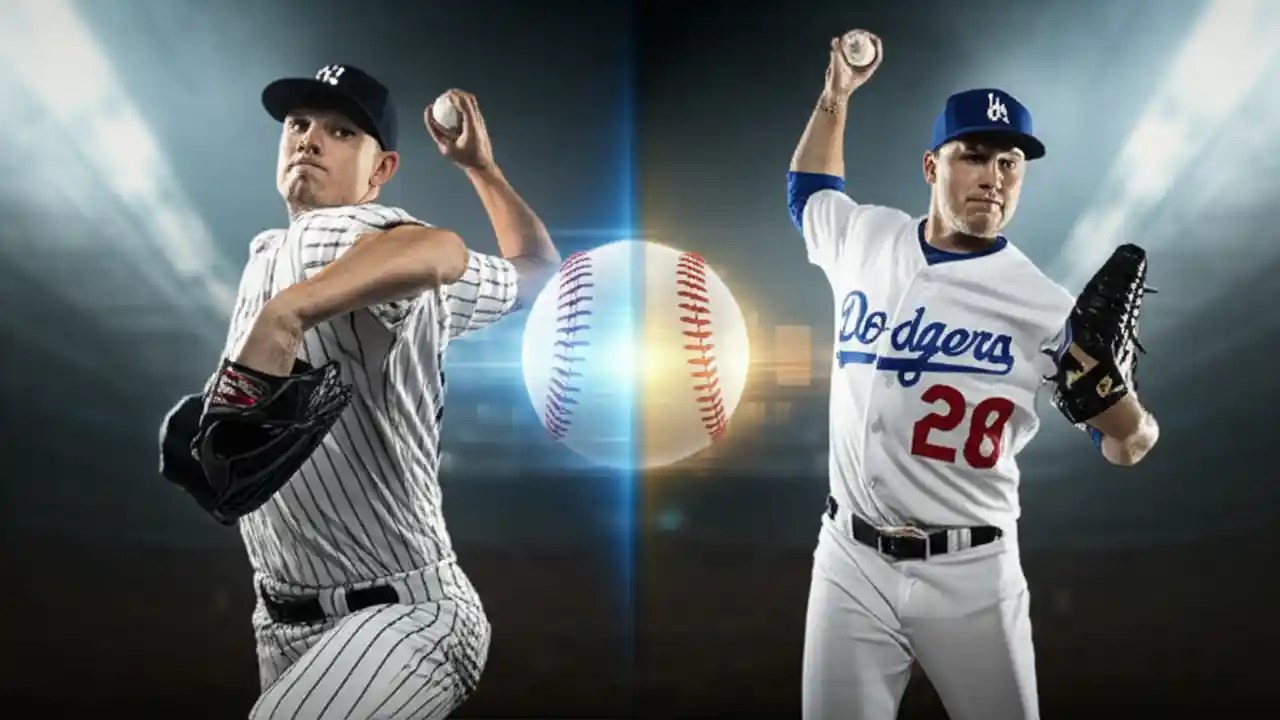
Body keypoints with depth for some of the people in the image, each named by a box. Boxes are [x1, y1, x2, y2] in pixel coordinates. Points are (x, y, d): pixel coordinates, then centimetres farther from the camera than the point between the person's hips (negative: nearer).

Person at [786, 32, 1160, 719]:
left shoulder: (1044, 305, -8)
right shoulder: (865, 238, 3)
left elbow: (1127, 446, -6)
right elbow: (808, 187, 26)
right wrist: (835, 93, 17)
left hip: (972, 574, -2)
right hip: (850, 560, 3)